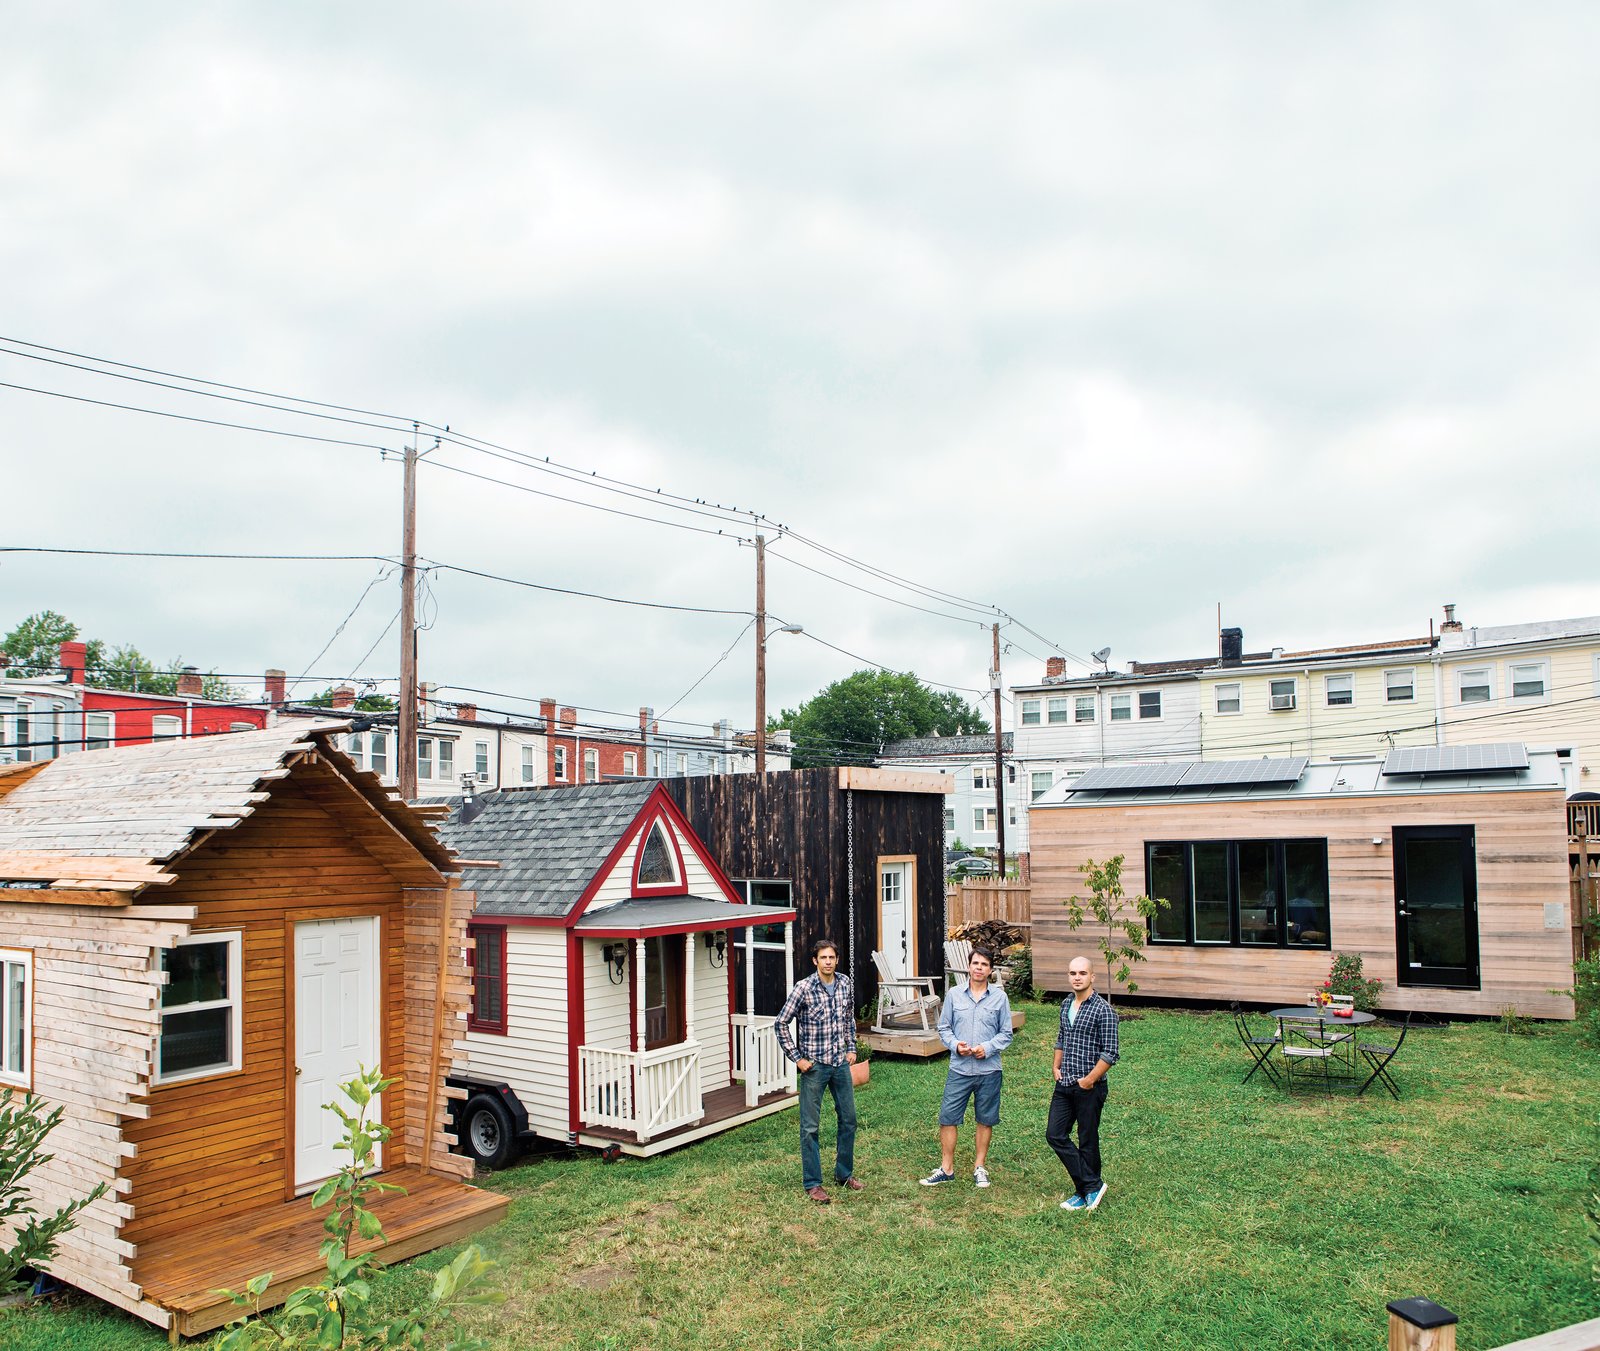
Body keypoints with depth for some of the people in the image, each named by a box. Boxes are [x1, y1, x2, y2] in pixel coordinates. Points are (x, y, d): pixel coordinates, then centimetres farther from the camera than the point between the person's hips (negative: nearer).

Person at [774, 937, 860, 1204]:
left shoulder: (845, 983, 1)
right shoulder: (804, 989, -15)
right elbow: (781, 1024, -11)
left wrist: (851, 1048, 13)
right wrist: (797, 1058, -10)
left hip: (840, 1063, 5)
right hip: (814, 1065, -5)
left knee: (848, 1119, 14)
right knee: (810, 1126, 2)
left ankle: (844, 1173, 31)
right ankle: (812, 1183, 13)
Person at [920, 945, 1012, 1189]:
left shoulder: (999, 997, 0)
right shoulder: (954, 995, 2)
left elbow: (1006, 1033, 3)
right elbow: (944, 1027, 7)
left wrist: (988, 1048, -13)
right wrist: (955, 1044, -12)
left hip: (989, 1070, 0)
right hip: (959, 1069, 0)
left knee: (985, 1120, 10)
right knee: (947, 1118, 1)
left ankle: (979, 1167, 26)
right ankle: (946, 1169, 13)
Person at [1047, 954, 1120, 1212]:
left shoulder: (1103, 1010, -14)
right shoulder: (1066, 1004, 8)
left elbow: (1109, 1054, -16)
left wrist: (1089, 1080, -17)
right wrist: (1056, 1067, 11)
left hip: (1089, 1087, -7)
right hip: (1064, 1085, 7)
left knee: (1087, 1141, 6)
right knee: (1055, 1135, 5)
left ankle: (1089, 1189, 23)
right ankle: (1090, 1185, 15)